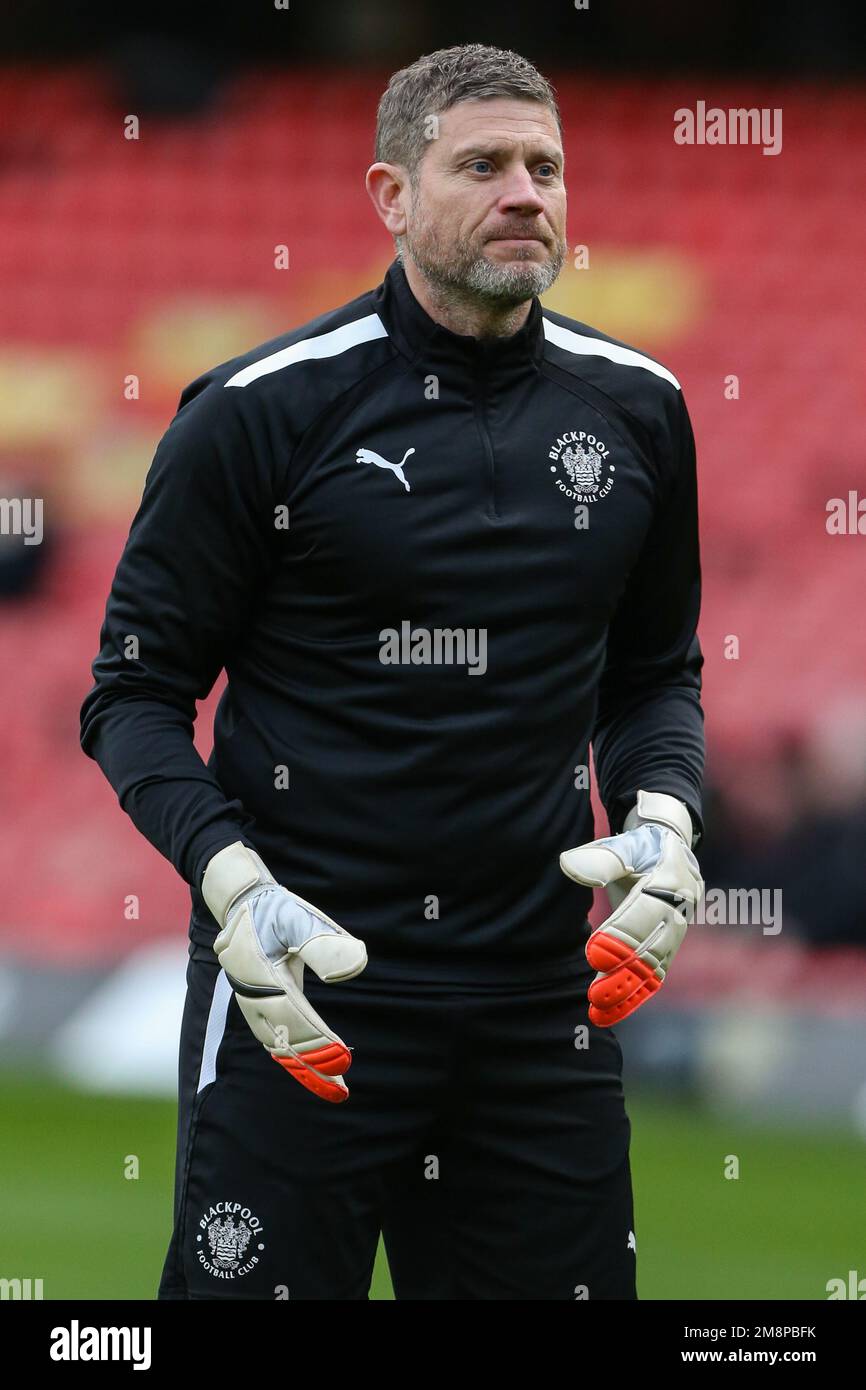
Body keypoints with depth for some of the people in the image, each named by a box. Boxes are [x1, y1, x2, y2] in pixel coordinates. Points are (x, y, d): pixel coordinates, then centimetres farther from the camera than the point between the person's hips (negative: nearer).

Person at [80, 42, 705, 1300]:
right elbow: (137, 689, -2)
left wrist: (661, 821, -1)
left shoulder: (634, 407, 7)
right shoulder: (262, 410, -6)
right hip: (300, 985, -4)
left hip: (542, 994, 4)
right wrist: (233, 885, -17)